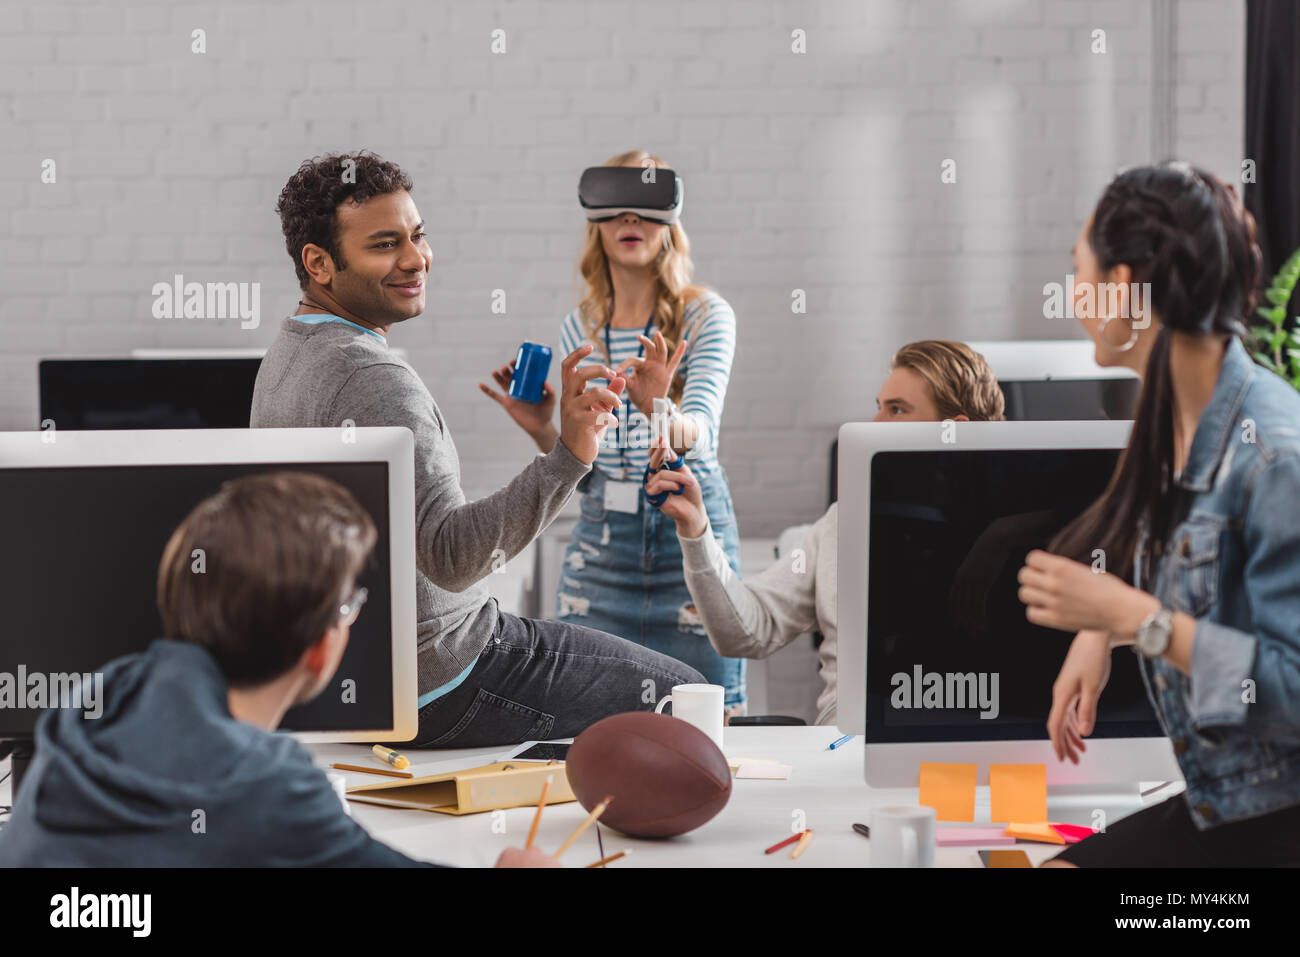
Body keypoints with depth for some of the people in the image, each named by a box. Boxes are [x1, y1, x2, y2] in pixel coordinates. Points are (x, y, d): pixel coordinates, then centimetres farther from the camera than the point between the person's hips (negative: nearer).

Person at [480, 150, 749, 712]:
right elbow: (582, 468, 13)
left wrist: (660, 413, -40)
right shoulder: (580, 328, 9)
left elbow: (700, 430, -20)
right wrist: (542, 432, -6)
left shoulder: (706, 316, -4)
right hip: (601, 534, 4)